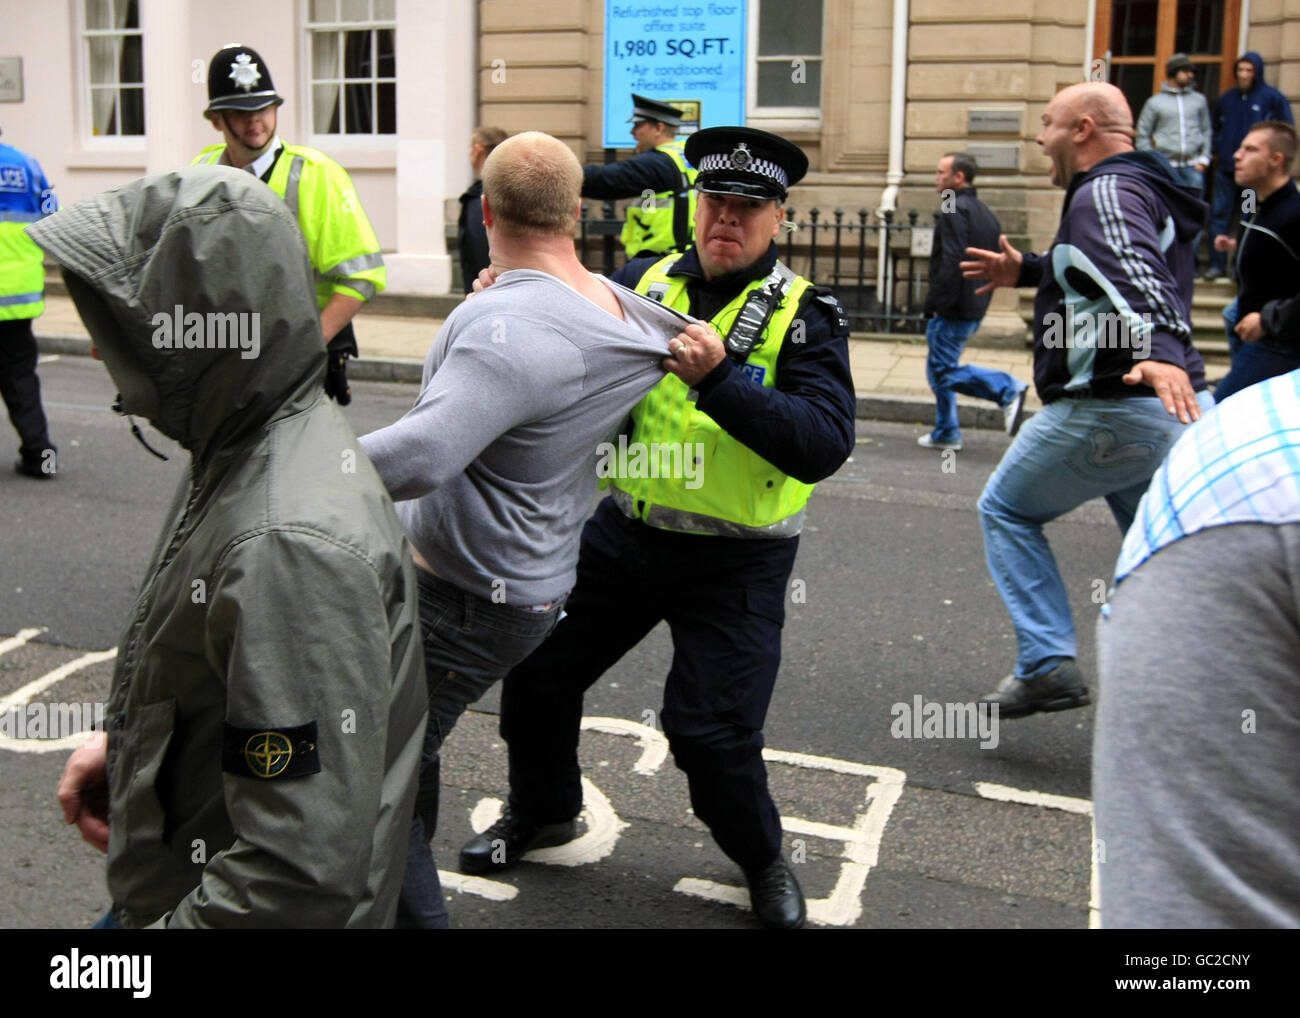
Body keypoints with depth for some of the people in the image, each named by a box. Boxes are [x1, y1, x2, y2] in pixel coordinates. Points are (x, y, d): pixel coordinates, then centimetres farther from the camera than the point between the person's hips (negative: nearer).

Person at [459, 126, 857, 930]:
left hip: (734, 561, -4)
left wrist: (719, 379, -32)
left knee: (711, 730, -8)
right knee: (536, 670, 10)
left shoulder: (805, 315, -10)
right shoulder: (645, 282, 3)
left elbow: (825, 445, -23)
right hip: (624, 534, 5)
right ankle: (542, 811, 39)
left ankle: (763, 859, 24)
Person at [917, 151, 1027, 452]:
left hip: (953, 309, -10)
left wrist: (937, 304, -20)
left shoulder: (953, 210, -14)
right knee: (938, 369, 17)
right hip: (974, 309, 10)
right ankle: (946, 433, 21)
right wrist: (981, 302, 18)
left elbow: (952, 262, -23)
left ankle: (1007, 389, -15)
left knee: (943, 371, -6)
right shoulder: (983, 211, 17)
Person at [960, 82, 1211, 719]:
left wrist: (1161, 350, -47)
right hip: (1170, 411, 10)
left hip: (1108, 410, -9)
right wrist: (1027, 272, 41)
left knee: (1006, 510, 8)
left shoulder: (1106, 193, -12)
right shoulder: (1146, 192, 20)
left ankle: (1047, 666, 1)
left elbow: (1138, 277, -32)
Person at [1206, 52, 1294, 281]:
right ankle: (1217, 264, 6)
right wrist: (1217, 150, 9)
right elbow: (1215, 129, 23)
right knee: (1219, 214, 1)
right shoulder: (1226, 98, 10)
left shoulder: (1272, 98, -3)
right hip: (1226, 168, 4)